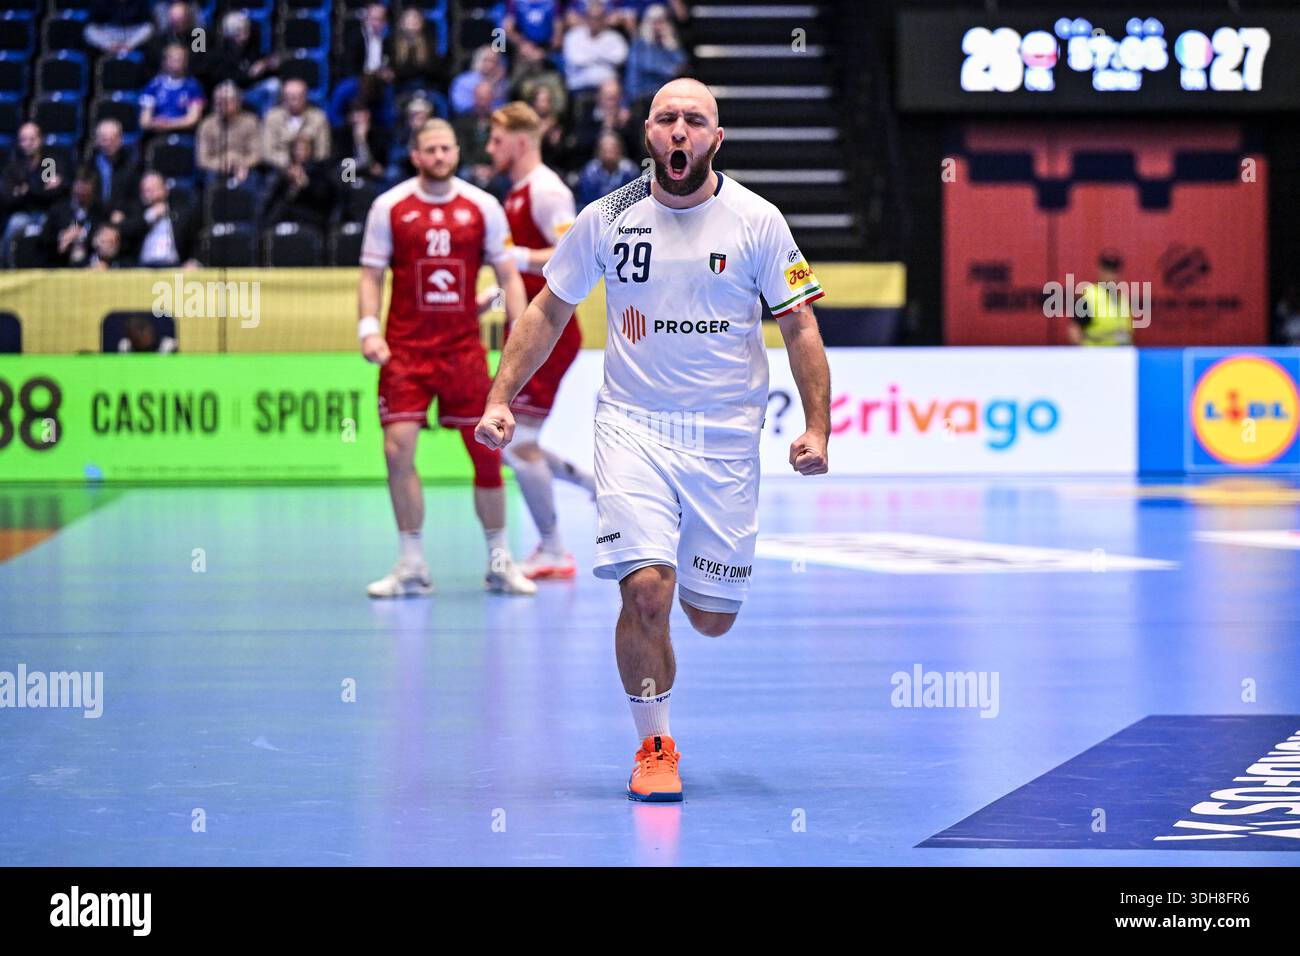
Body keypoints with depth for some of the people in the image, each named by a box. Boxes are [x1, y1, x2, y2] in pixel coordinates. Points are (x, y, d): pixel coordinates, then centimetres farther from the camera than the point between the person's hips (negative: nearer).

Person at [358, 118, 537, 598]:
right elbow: (372, 274, 5)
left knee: (487, 451, 0)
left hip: (464, 348, 1)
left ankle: (499, 562, 15)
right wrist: (368, 329, -9)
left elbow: (508, 274, 6)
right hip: (405, 349, -1)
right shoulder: (389, 207, 1)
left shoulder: (483, 207, 3)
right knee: (398, 450, -10)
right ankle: (411, 566, 1)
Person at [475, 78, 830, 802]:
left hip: (726, 439, 1)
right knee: (647, 587, -19)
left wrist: (817, 427, -10)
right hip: (633, 427, 0)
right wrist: (501, 399, 2)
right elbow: (549, 312, 11)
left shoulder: (757, 221, -2)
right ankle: (655, 745, -1)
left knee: (712, 617, 3)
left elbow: (801, 328, 1)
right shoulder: (607, 220, 0)